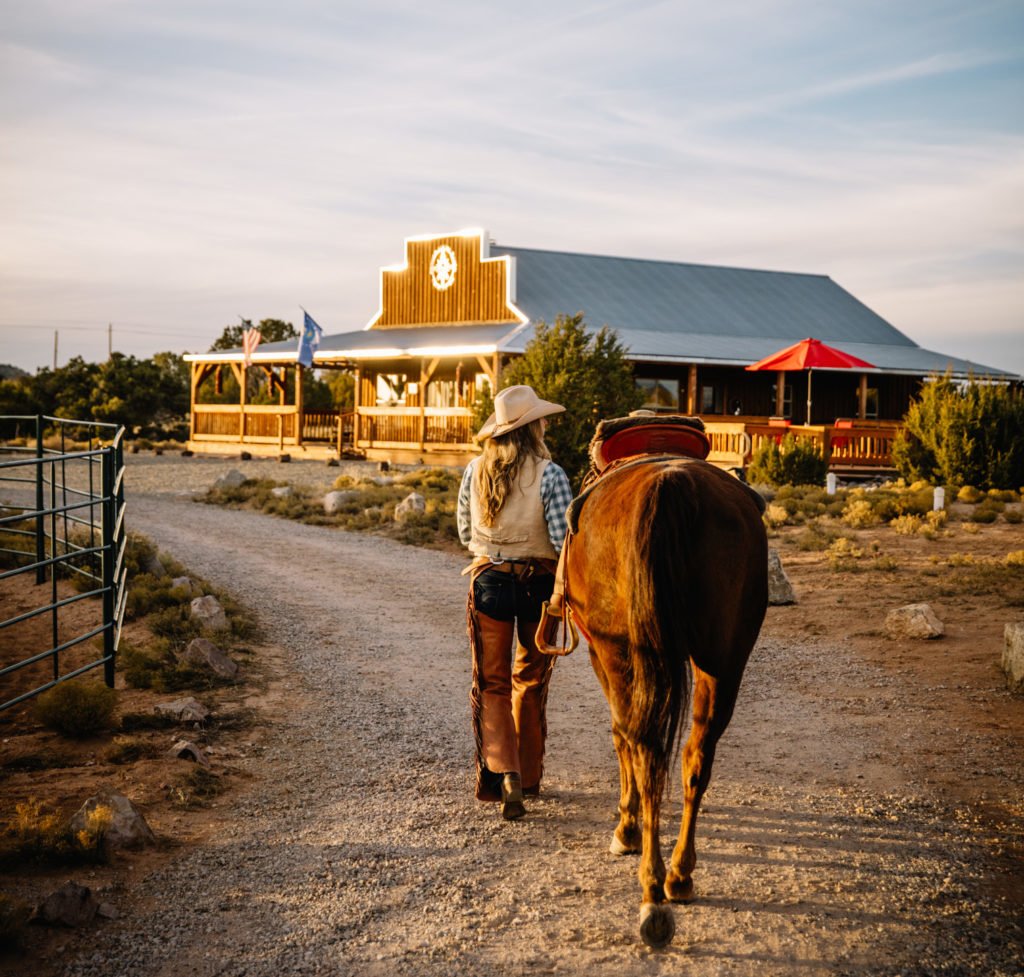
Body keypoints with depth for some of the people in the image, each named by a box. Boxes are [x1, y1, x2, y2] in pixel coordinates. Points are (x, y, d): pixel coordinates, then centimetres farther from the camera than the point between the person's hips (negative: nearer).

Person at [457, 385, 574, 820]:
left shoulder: (476, 470, -3)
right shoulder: (548, 475, -14)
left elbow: (464, 532, 7)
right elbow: (564, 541, -16)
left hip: (488, 581, 1)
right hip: (537, 584, -1)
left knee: (491, 685, 9)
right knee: (531, 683, 17)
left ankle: (503, 772, -10)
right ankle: (528, 775, 28)